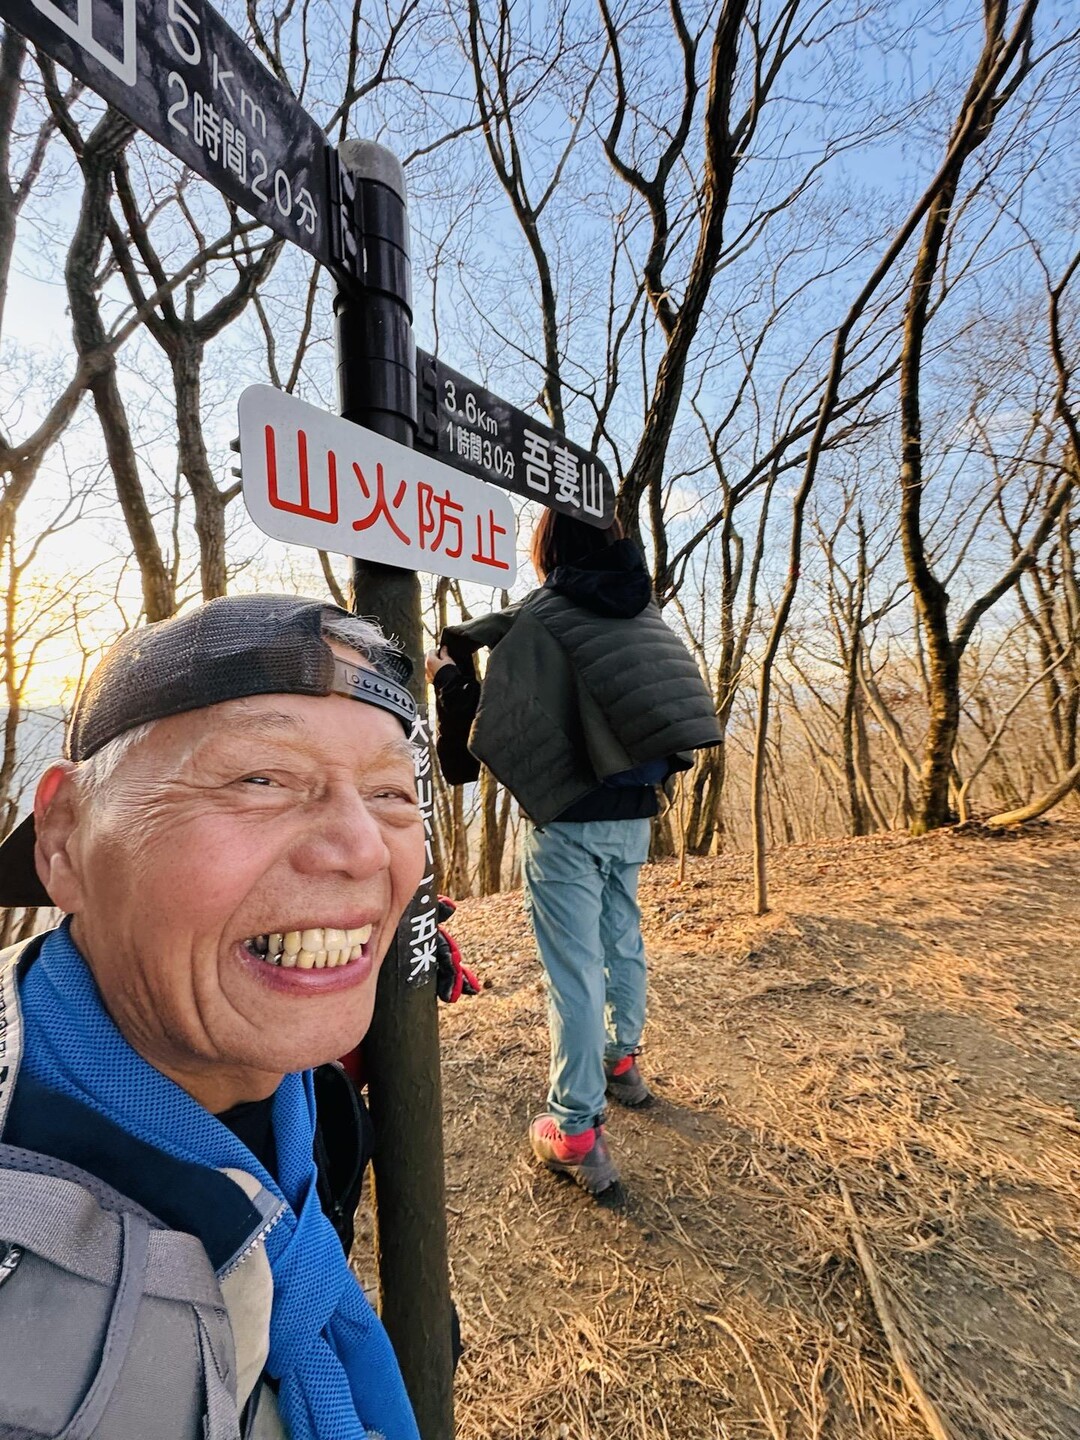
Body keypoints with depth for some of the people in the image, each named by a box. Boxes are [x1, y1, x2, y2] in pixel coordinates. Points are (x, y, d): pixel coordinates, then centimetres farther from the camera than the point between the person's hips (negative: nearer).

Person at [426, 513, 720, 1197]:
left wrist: (450, 675, 1)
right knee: (624, 942, 23)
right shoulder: (642, 609, 7)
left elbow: (497, 732, -15)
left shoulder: (539, 619, -12)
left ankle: (578, 1133, 15)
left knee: (575, 969, 2)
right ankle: (623, 1061, 44)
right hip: (635, 814, 7)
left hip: (567, 821, -6)